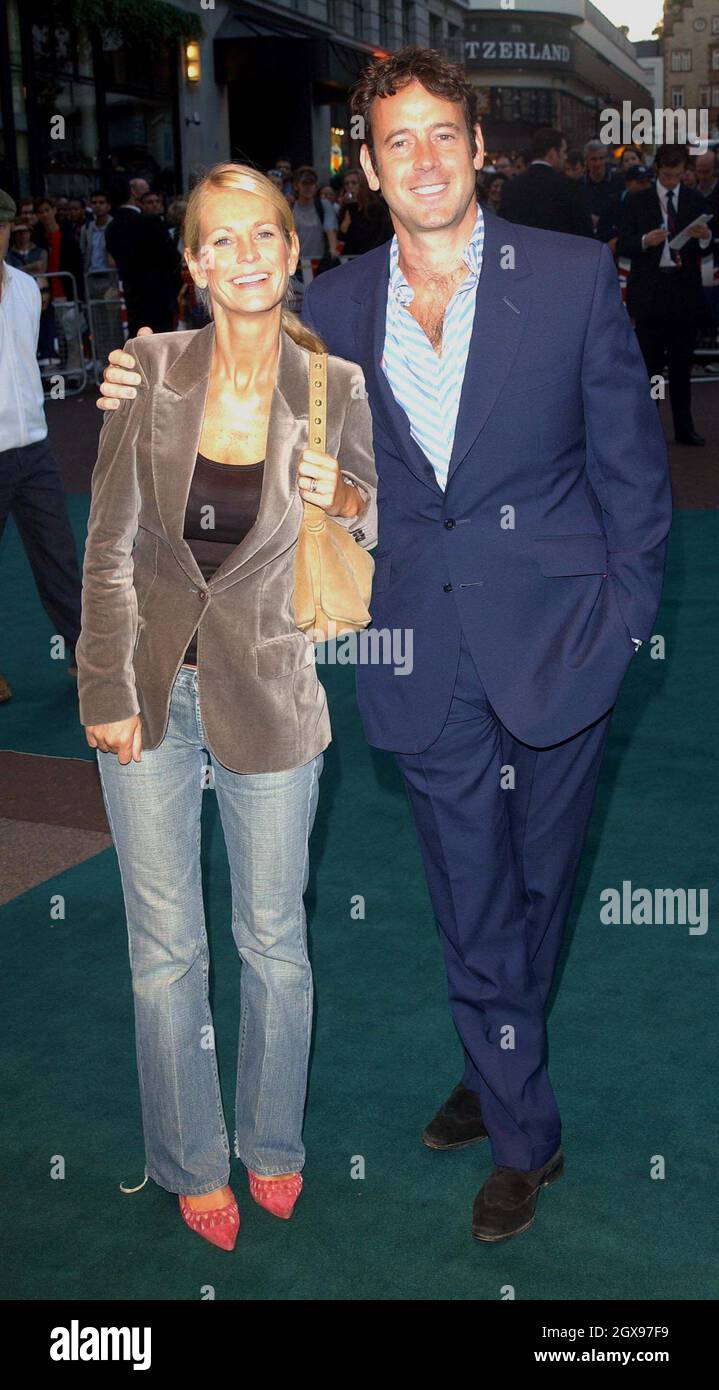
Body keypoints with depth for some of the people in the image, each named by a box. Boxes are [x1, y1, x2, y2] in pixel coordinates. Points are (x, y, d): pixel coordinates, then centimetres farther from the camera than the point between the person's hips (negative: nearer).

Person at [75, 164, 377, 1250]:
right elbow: (110, 543, -3)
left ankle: (272, 1148, 38)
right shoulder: (152, 368, -5)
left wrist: (346, 499, -17)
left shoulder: (334, 386, -5)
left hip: (267, 692, 0)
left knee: (274, 941, 14)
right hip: (151, 690, 1)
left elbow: (377, 524, 7)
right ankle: (193, 1165, 32)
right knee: (165, 952, 10)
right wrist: (109, 691, -7)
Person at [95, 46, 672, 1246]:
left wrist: (624, 615, -4)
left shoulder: (573, 276, -3)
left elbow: (630, 460, 1)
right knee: (471, 911, 10)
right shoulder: (334, 307, 4)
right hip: (425, 661, 2)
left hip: (554, 640, -1)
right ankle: (524, 1134, 33)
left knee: (535, 888, 16)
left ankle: (500, 1074, 43)